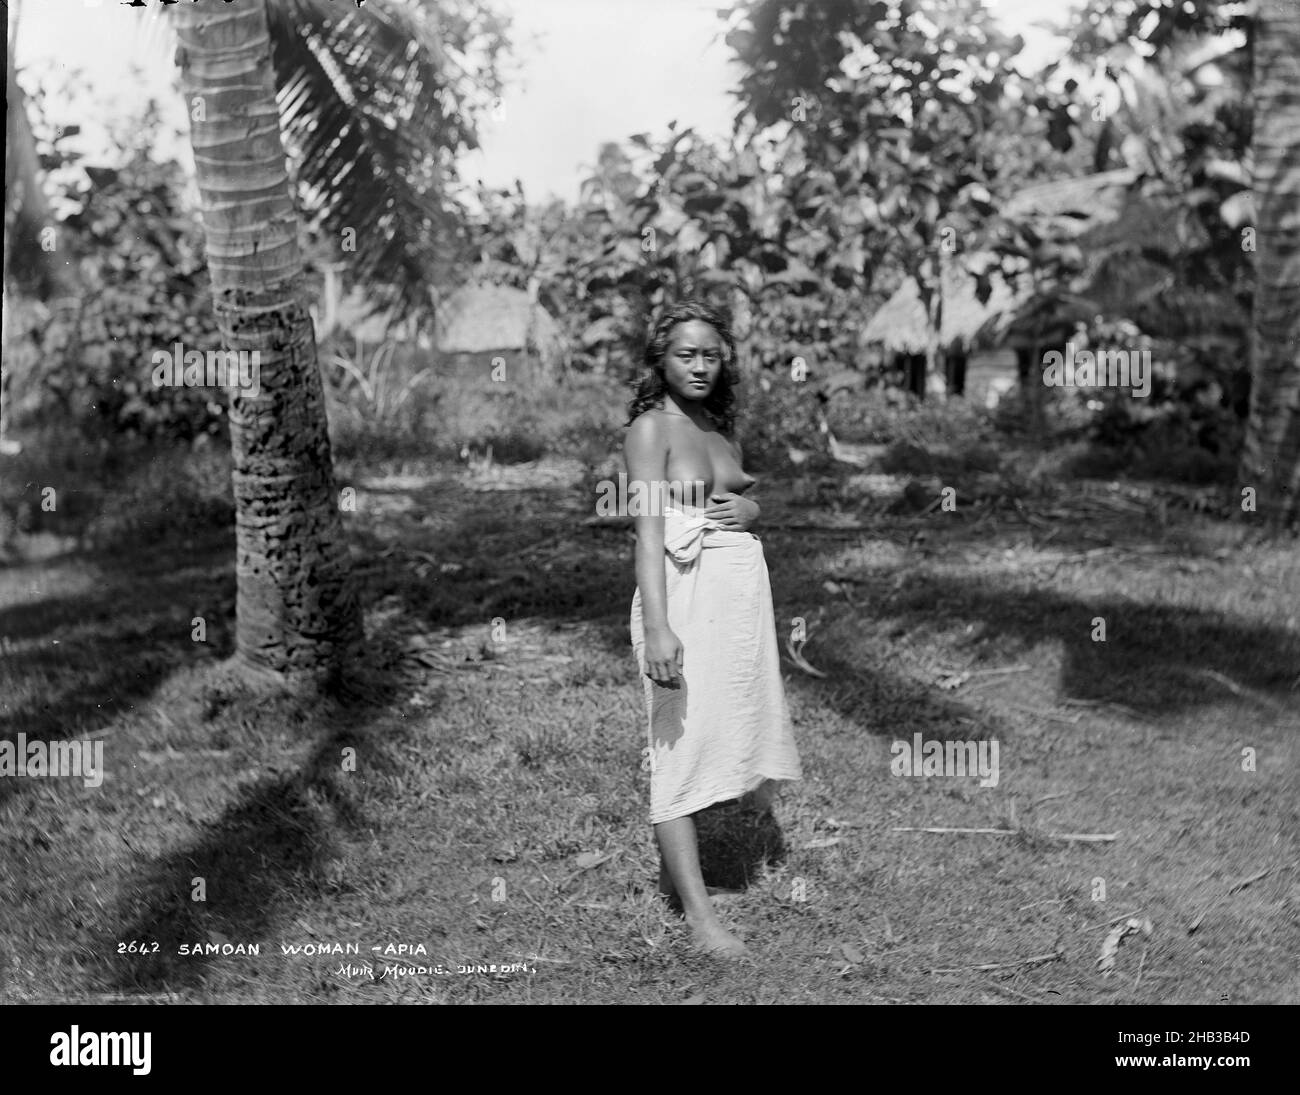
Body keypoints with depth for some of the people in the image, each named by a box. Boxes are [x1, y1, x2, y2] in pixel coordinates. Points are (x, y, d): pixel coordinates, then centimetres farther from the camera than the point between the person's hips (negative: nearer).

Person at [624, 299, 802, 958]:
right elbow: (647, 532, -16)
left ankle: (672, 870, 27)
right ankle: (698, 915, -2)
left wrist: (749, 509, -1)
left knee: (721, 732, 11)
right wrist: (657, 629, -26)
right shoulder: (651, 428, -7)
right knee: (682, 743, -4)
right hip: (685, 596, -7)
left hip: (742, 593, 7)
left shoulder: (721, 430, 14)